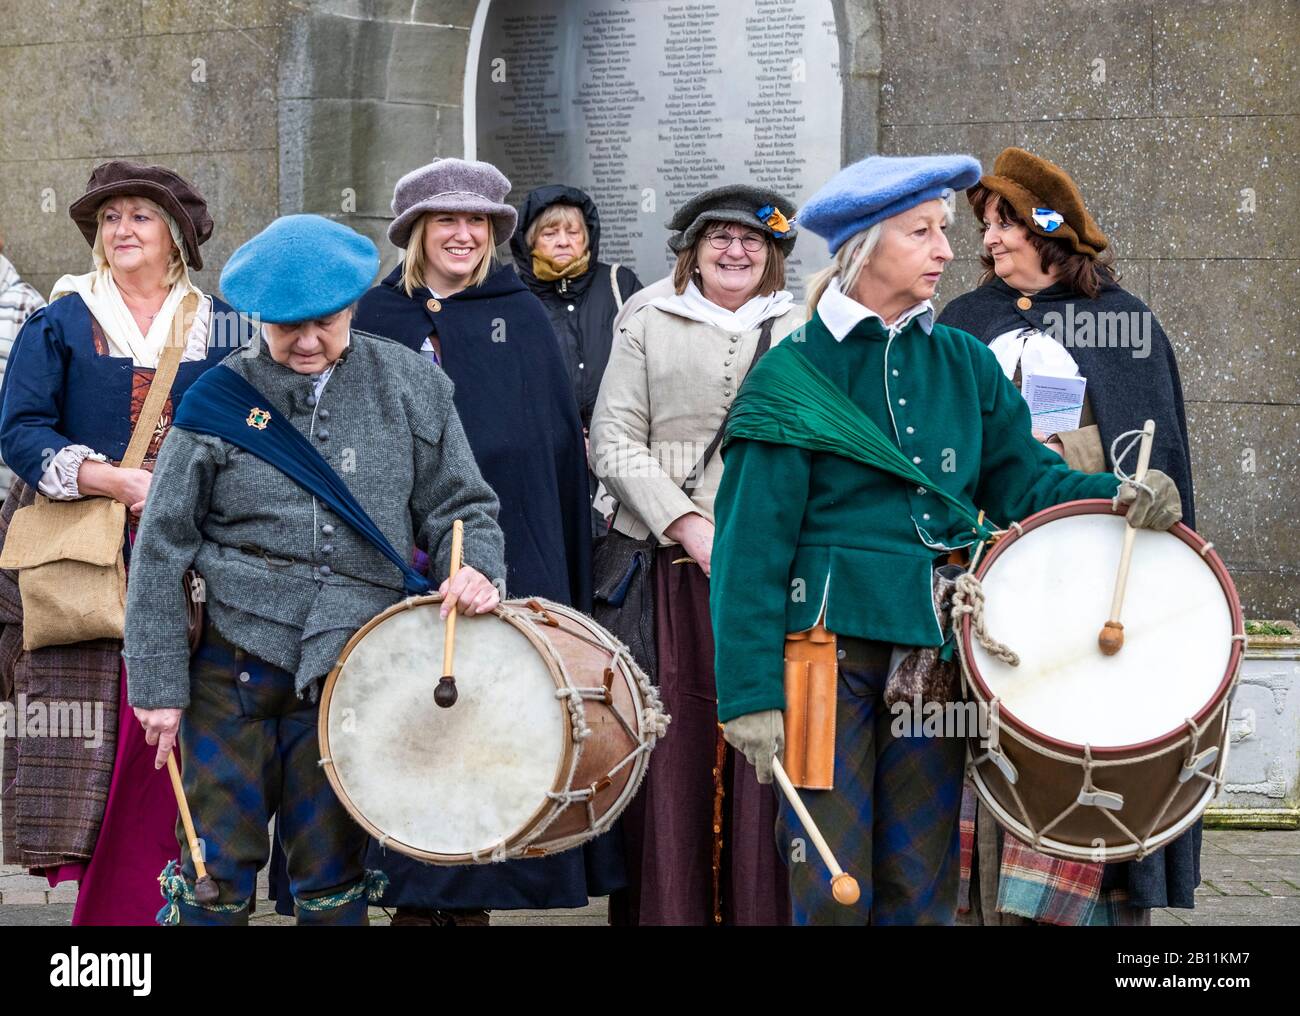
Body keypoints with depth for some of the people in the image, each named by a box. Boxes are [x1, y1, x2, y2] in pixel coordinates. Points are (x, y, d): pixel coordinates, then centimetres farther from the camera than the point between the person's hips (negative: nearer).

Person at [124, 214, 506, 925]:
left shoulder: (409, 387, 1)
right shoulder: (221, 399, -3)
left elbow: (459, 506, 7)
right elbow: (162, 548, 0)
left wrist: (475, 569, -15)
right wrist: (157, 682, -2)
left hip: (351, 673, 1)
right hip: (235, 671, -1)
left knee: (332, 879, 10)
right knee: (217, 871, 4)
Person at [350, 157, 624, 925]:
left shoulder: (523, 316, 8)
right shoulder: (377, 318, 9)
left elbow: (561, 438, 6)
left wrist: (568, 565, 0)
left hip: (512, 549, 0)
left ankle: (474, 895, 9)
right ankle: (418, 896, 8)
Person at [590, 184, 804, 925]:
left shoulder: (806, 333, 14)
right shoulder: (650, 329, 13)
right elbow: (616, 444, 5)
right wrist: (690, 529, -8)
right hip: (671, 564, 0)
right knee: (675, 744, -3)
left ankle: (763, 908, 3)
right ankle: (666, 907, 6)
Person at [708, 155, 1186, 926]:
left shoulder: (965, 364, 11)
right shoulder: (793, 377, -3)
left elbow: (1021, 477, 10)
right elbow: (751, 548, -6)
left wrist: (1119, 497, -11)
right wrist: (751, 691, -12)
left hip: (936, 648, 4)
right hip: (830, 642, -4)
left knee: (920, 882, 8)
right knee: (831, 886, -3)